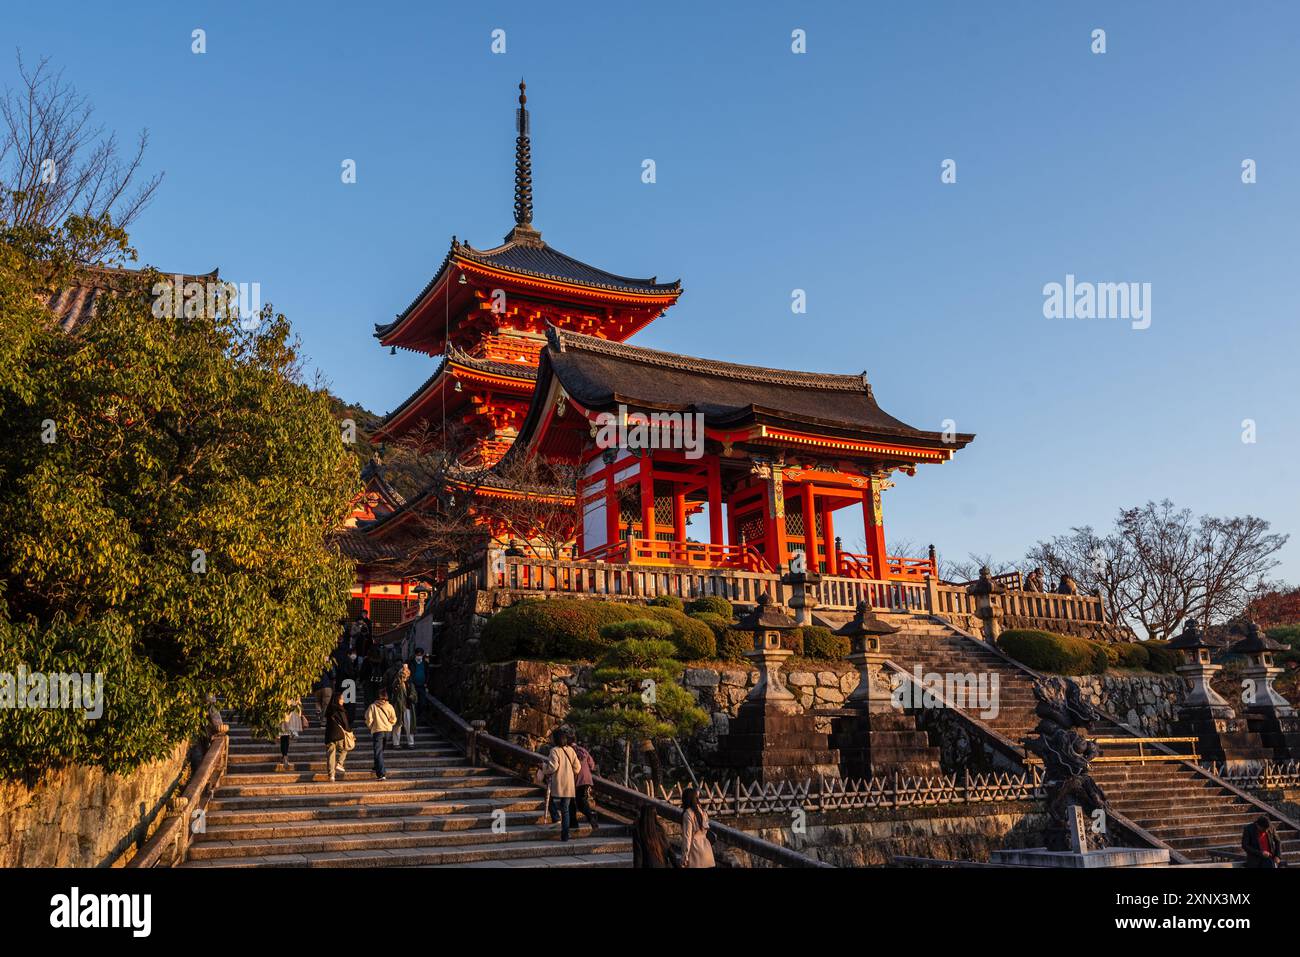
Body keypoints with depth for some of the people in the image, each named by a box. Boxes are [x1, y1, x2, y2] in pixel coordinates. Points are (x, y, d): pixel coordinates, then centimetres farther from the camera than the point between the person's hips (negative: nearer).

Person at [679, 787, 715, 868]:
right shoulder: (701, 811, 7)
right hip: (705, 846, 7)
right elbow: (705, 830, 11)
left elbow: (687, 836, -13)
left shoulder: (688, 814, -14)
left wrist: (685, 856, -8)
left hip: (695, 848, -7)